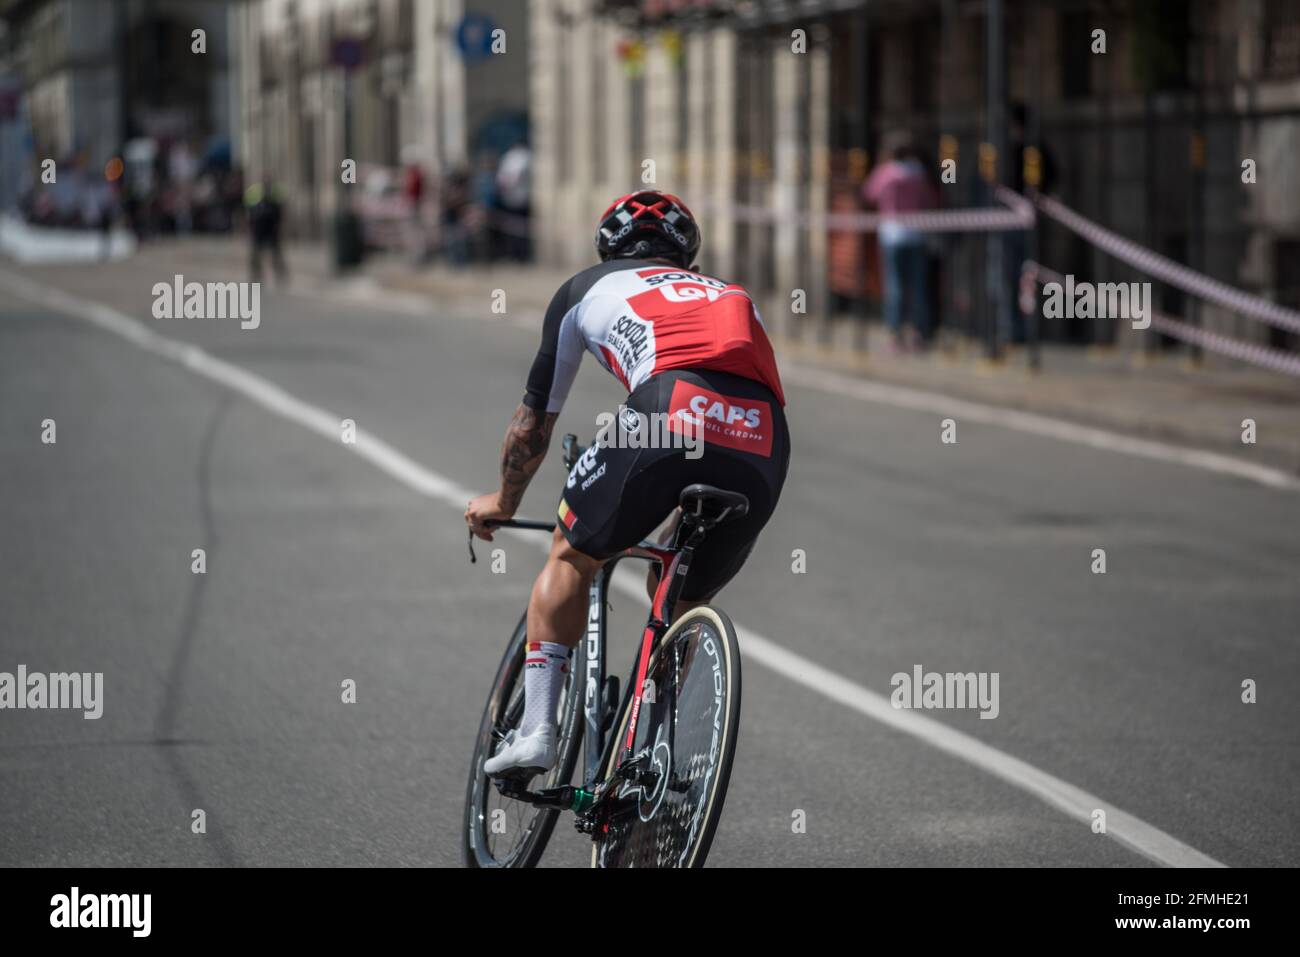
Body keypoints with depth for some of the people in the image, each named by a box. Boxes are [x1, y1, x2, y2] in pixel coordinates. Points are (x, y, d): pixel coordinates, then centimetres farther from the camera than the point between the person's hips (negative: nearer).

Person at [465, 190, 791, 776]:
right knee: (678, 597, 26)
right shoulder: (731, 296, 41)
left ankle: (536, 732, 12)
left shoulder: (589, 288, 32)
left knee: (573, 553, 21)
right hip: (765, 448, 3)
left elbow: (533, 421, 38)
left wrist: (503, 502, 56)